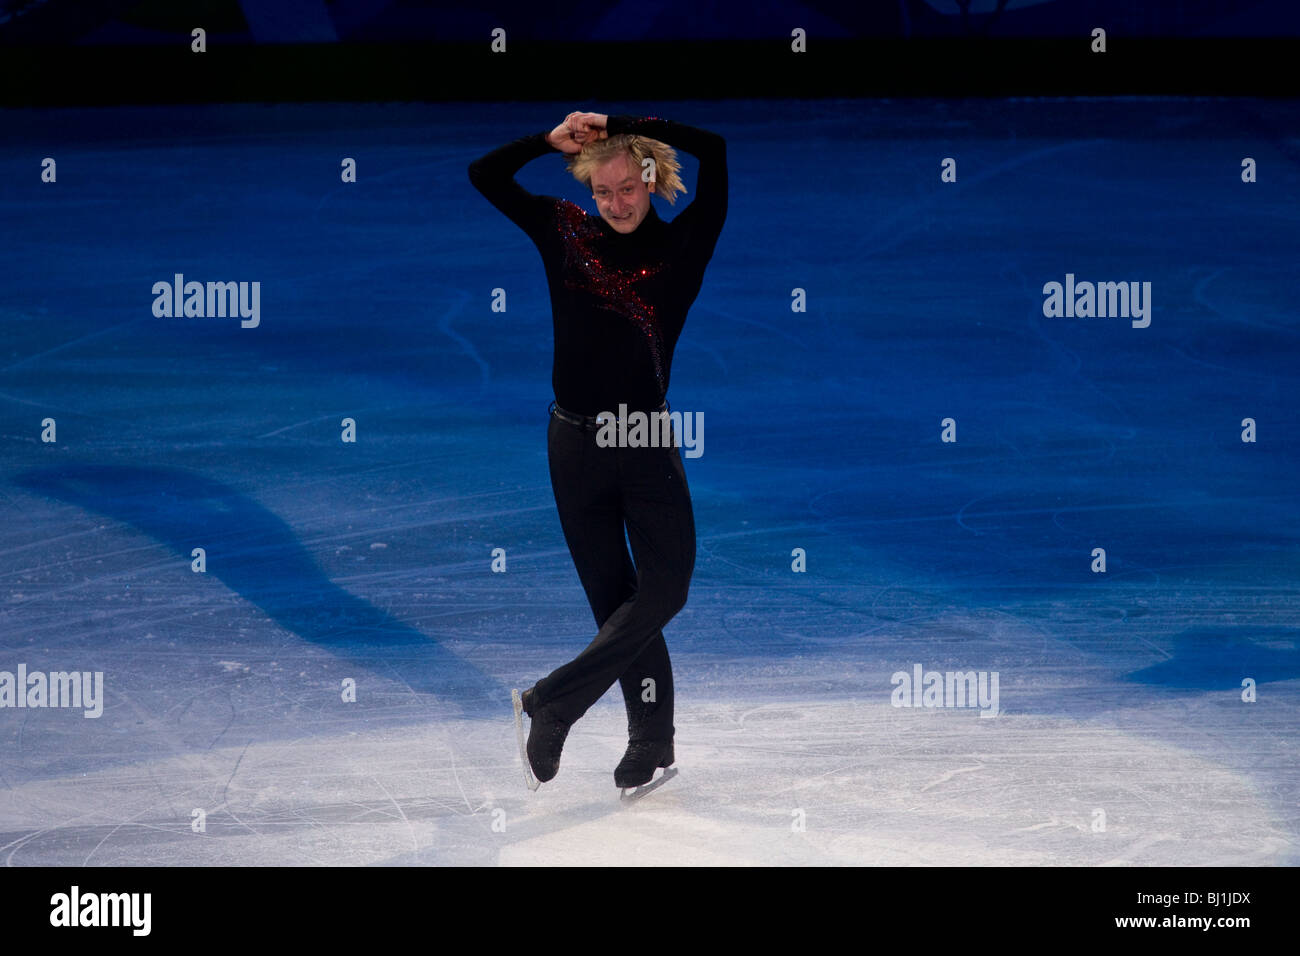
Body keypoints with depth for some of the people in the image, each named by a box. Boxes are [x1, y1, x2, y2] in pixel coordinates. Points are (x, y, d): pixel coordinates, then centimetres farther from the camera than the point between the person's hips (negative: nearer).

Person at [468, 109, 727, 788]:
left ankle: (552, 702, 0)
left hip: (647, 439, -1)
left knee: (665, 585, -10)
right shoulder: (565, 234, 4)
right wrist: (553, 139, -6)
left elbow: (713, 150, -14)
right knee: (615, 597, 7)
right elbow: (484, 175, 5)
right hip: (576, 443, 1)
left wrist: (621, 126, -11)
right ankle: (651, 741, 16)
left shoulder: (682, 244, -1)